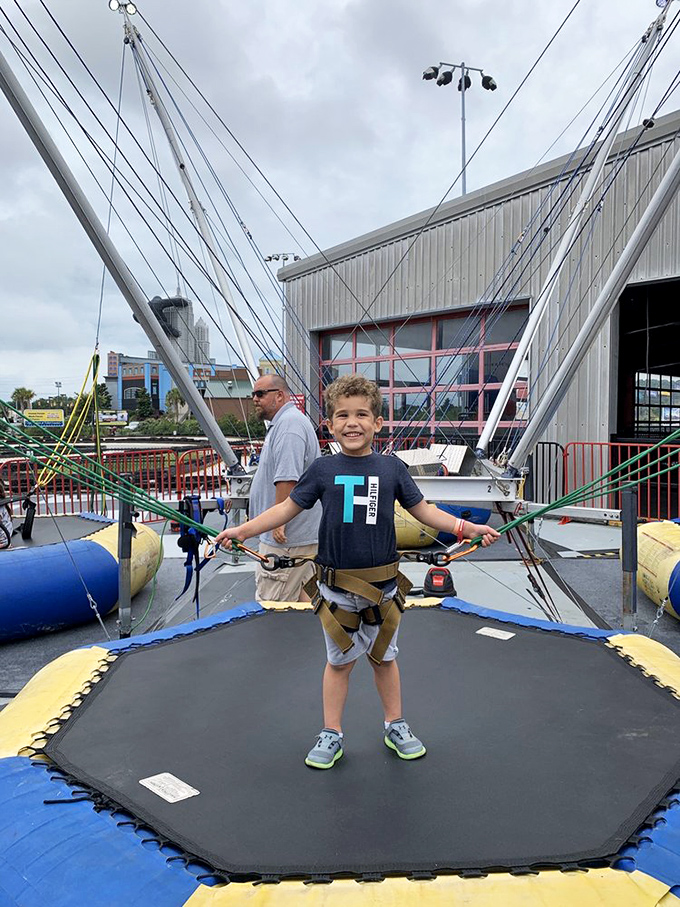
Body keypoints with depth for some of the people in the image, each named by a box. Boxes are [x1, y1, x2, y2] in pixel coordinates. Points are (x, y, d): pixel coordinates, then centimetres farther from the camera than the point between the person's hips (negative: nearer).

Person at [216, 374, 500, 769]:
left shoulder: (392, 468, -3)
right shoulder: (322, 470, -4)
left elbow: (423, 509, 5)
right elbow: (288, 507, 3)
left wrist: (466, 528, -2)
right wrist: (244, 530, -3)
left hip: (383, 584, 1)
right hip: (337, 585, 0)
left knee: (384, 656, 17)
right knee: (340, 660, 13)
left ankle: (396, 726, 37)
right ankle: (332, 735, 29)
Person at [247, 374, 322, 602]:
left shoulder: (289, 423, -17)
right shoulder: (284, 422, 19)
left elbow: (287, 479, -26)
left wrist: (278, 521, -23)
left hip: (286, 539, -11)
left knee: (270, 605, -6)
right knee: (300, 596, 16)